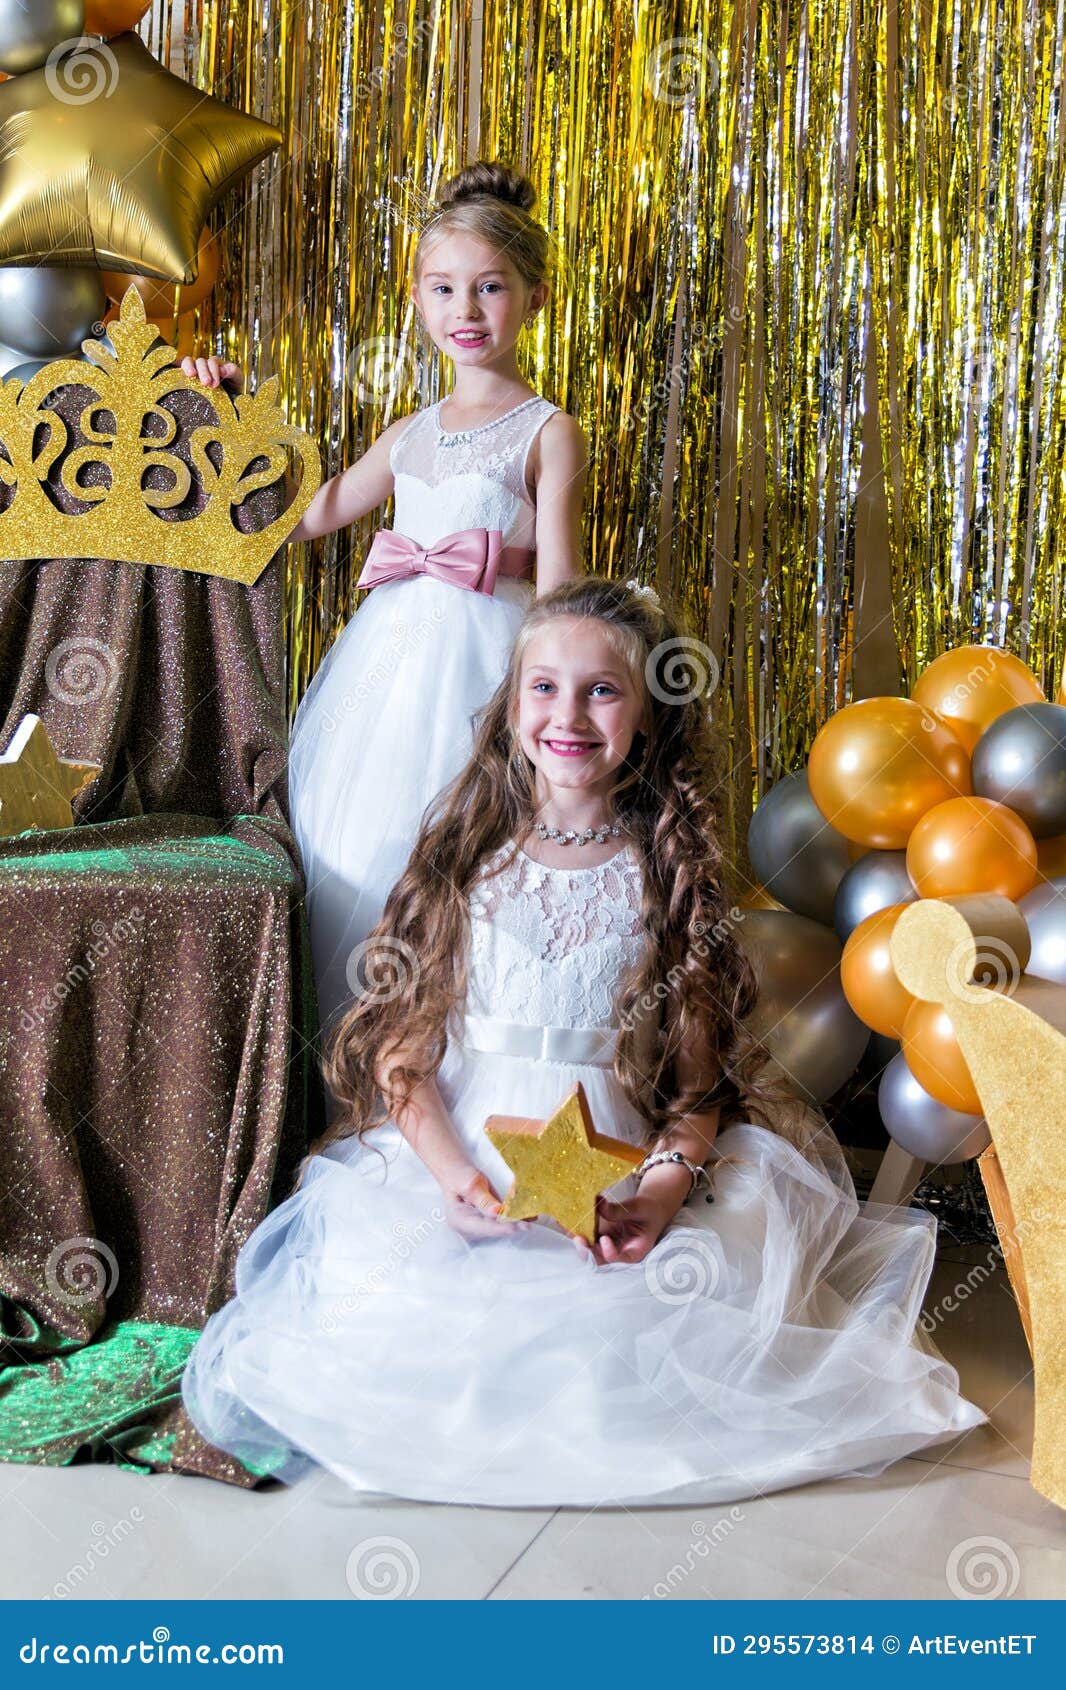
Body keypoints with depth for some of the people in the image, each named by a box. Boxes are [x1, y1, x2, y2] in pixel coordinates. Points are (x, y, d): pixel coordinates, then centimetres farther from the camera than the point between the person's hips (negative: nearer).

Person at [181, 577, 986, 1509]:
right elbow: (403, 1048, 1)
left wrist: (665, 1185, -17)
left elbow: (699, 1072, 2)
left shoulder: (672, 873, 4)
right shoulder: (466, 857, 5)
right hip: (454, 1156, 0)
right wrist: (453, 1175, -15)